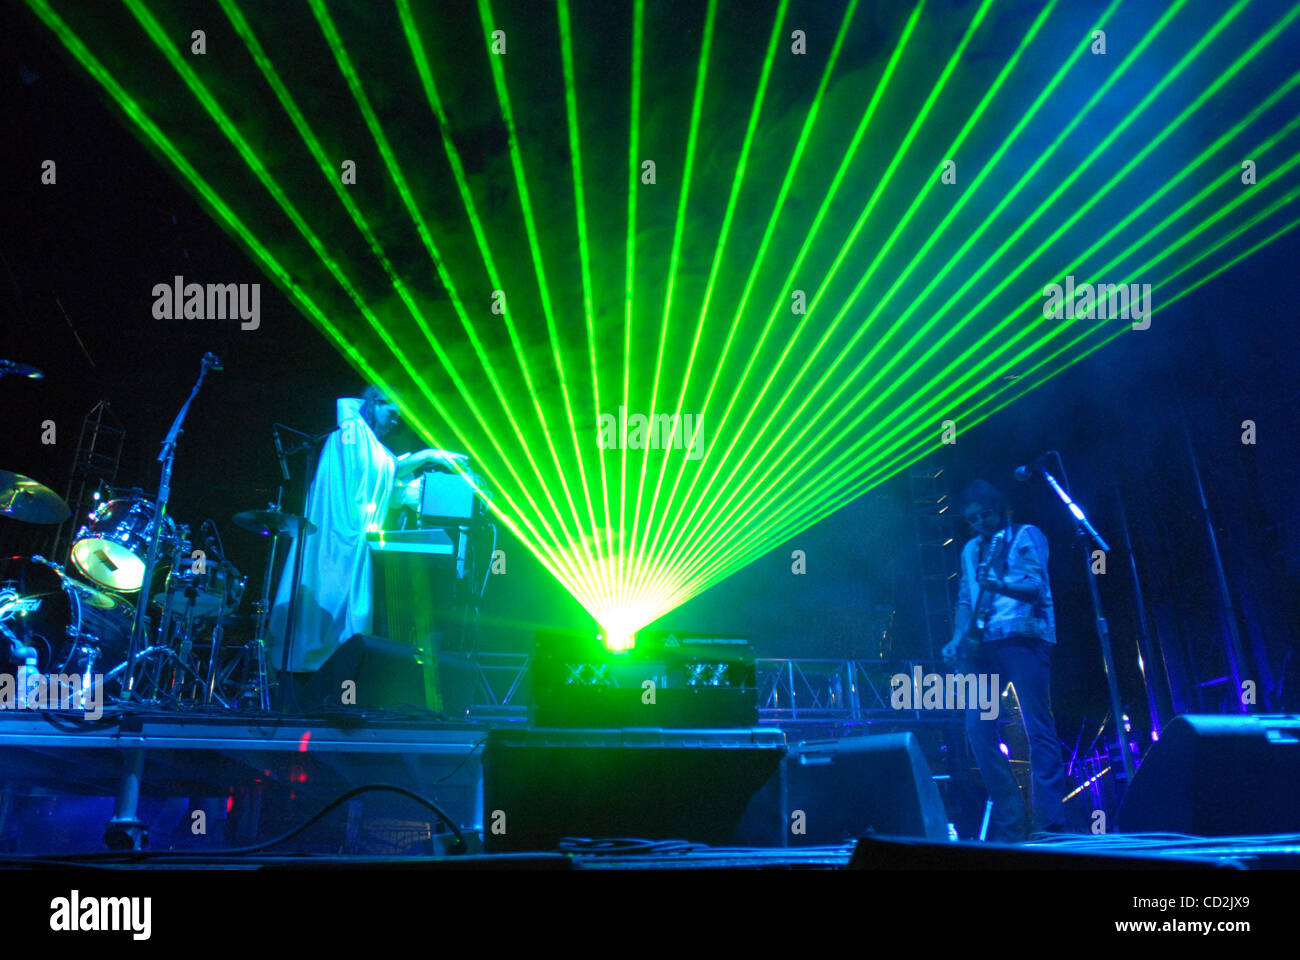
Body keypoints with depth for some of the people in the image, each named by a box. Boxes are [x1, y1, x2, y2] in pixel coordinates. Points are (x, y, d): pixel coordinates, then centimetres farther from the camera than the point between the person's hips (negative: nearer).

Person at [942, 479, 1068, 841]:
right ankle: (1009, 823, 1)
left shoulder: (1026, 536, 4)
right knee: (978, 728, -5)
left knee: (1038, 731, -9)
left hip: (1024, 637, -6)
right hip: (986, 645, 6)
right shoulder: (972, 550, 22)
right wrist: (957, 639, 6)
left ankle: (1050, 823, -8)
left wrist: (1000, 586, -28)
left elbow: (1036, 587, -9)